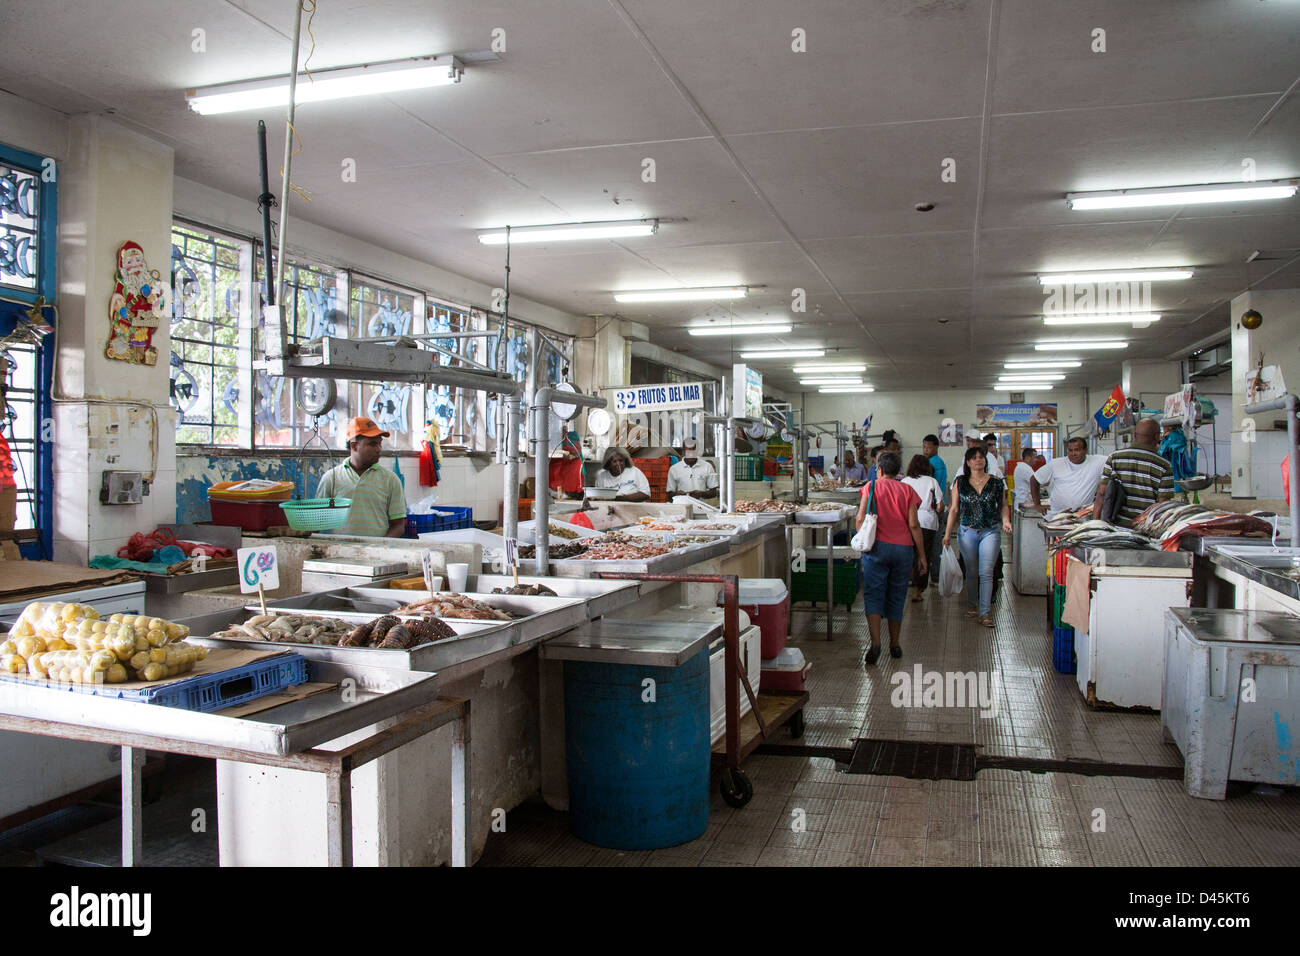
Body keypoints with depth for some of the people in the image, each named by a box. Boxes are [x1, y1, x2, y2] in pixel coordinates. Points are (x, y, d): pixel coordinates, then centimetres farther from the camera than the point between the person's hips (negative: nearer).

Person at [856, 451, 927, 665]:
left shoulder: (872, 487, 1)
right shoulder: (907, 490, 4)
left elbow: (861, 518, -4)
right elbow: (914, 525, -1)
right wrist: (921, 555, 4)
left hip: (877, 546, -2)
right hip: (904, 549, 2)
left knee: (873, 594, 0)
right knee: (896, 597, 13)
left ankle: (875, 643, -15)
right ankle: (894, 645, 22)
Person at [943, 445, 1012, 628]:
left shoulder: (996, 483, 3)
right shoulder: (960, 482, 3)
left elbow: (1003, 506, 12)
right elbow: (954, 509, 5)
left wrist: (1006, 521, -8)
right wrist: (948, 533, 2)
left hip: (990, 532, -1)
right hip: (967, 532, 1)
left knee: (986, 573, -7)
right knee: (971, 572, 10)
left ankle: (985, 613, -5)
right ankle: (972, 605, 29)